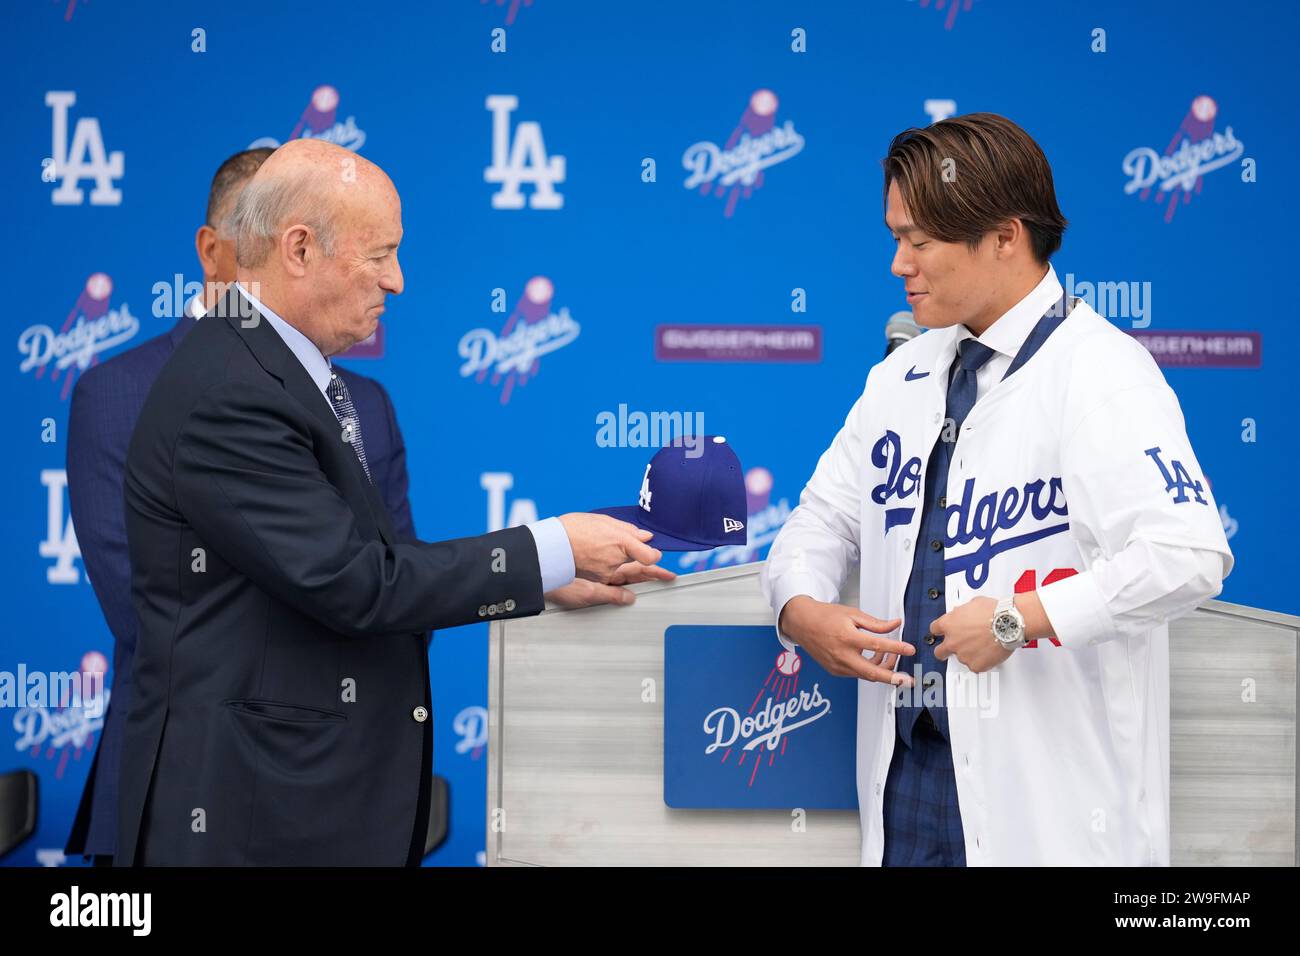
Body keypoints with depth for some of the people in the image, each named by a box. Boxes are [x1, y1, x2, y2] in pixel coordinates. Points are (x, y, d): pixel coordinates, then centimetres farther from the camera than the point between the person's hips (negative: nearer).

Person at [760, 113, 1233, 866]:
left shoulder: (1099, 373, -11)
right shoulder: (904, 375, 12)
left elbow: (1188, 555, -24)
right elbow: (826, 519, 19)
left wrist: (1017, 620, -21)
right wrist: (802, 611, -3)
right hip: (908, 766, 7)